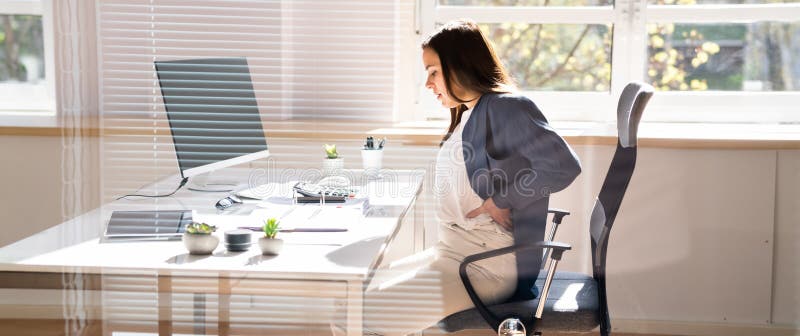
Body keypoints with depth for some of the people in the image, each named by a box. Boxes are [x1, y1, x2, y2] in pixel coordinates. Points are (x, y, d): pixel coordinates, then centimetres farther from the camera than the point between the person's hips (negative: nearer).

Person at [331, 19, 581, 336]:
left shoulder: (505, 107, -12)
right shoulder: (467, 116, 17)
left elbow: (563, 166, -24)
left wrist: (500, 202, -17)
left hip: (487, 266, -10)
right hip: (452, 251, 10)